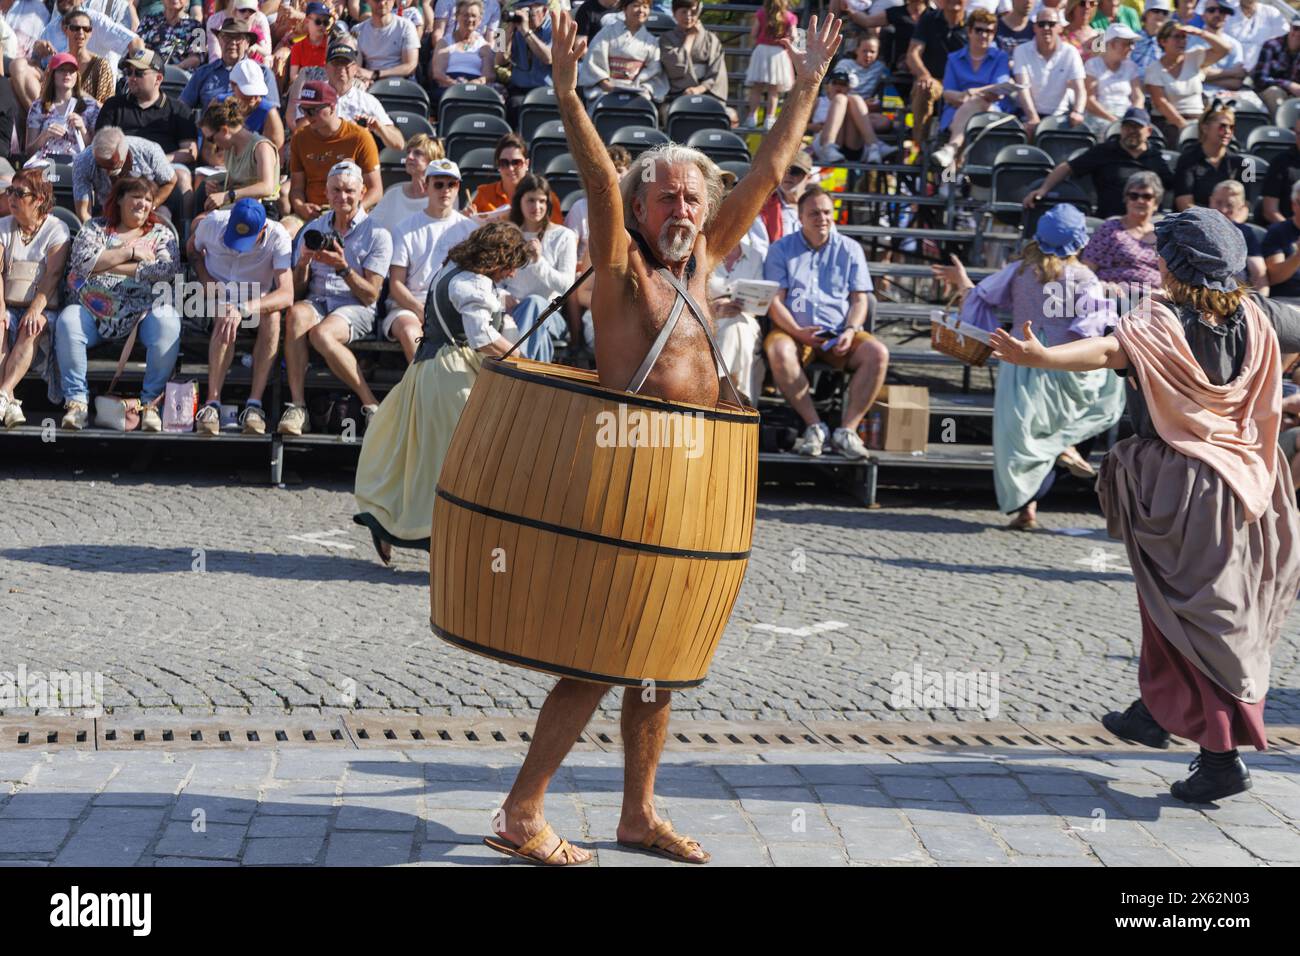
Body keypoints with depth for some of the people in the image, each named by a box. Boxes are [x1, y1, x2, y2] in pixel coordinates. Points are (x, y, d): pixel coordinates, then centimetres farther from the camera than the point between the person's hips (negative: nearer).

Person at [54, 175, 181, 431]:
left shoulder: (161, 233, 14)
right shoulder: (95, 227, 15)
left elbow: (168, 269, -6)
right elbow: (83, 260, -4)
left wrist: (110, 266, -6)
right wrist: (130, 252, -5)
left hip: (143, 311, 0)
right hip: (93, 311, 1)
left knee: (167, 324, -32)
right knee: (67, 321, -30)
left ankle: (151, 402, -25)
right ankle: (76, 400, -21)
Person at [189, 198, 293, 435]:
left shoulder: (277, 237, -23)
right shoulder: (212, 224, -15)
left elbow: (287, 294, -34)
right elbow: (193, 249, 11)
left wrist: (243, 309, -48)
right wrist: (206, 279, -9)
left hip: (257, 298, 0)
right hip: (218, 293, 1)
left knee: (272, 317, -36)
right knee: (225, 320, -36)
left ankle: (254, 404, -36)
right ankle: (212, 404, -41)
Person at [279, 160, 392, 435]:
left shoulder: (377, 234, 3)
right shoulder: (313, 229, 15)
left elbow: (370, 296, -3)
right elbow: (298, 291, 13)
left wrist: (343, 267, -17)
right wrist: (303, 262, -7)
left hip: (355, 308, -3)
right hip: (316, 302, 4)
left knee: (321, 333, -36)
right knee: (296, 314, -34)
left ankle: (371, 403, -24)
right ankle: (296, 404, -37)